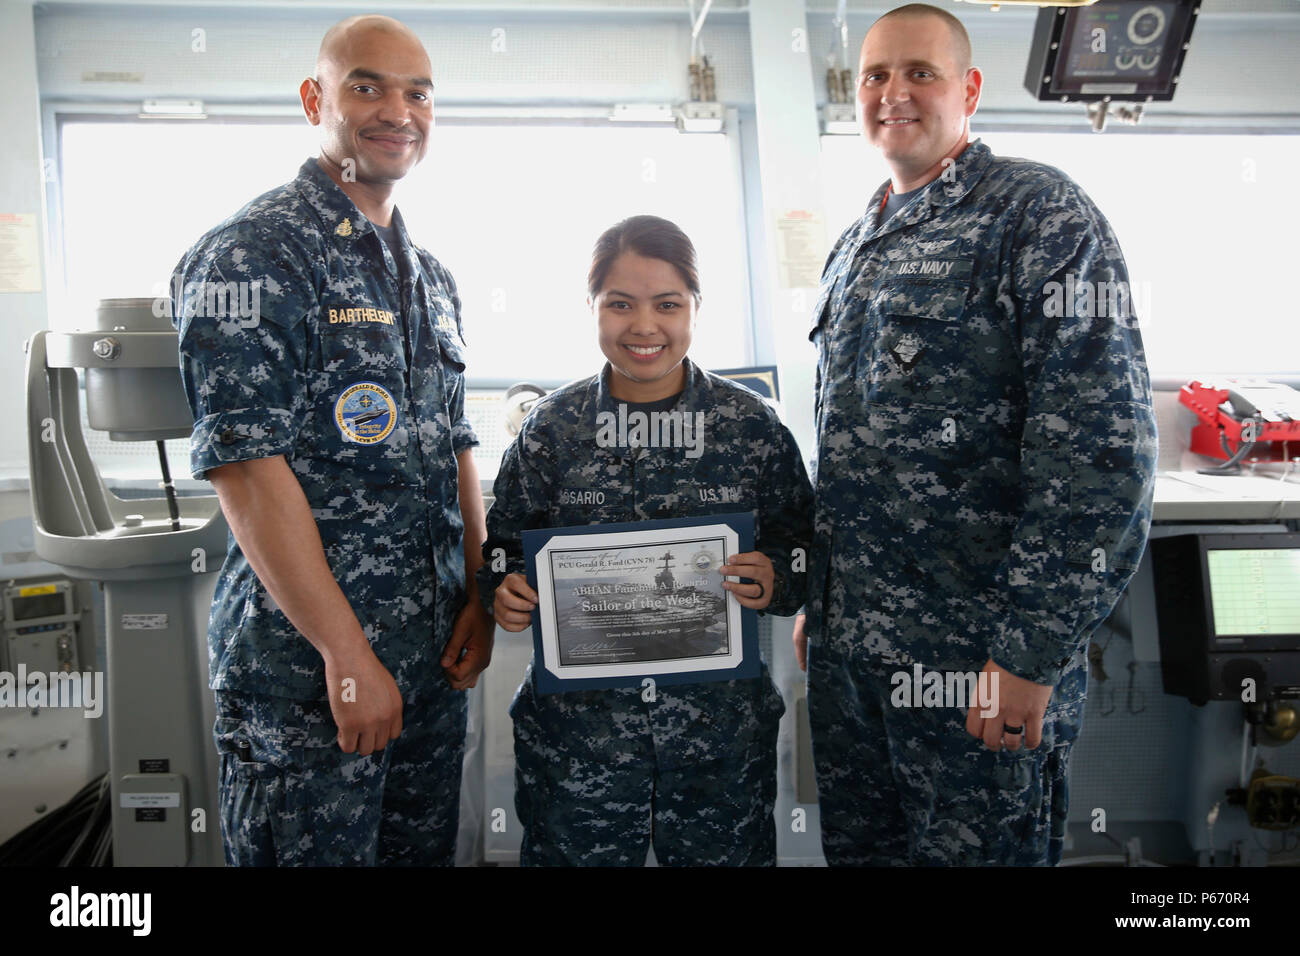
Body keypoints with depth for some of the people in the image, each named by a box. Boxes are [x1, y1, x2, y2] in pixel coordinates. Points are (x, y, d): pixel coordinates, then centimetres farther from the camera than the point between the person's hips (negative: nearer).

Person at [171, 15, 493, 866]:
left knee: (427, 848, 19)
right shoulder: (253, 255, -11)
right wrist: (347, 654, -19)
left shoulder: (432, 278, 13)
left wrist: (480, 596, 4)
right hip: (307, 667, -7)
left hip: (434, 658, 7)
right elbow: (248, 471, -18)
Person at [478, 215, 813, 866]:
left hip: (720, 730, 0)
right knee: (576, 853, 14)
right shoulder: (551, 427, 0)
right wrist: (505, 592, -12)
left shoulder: (751, 423, -2)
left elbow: (804, 551, 4)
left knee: (724, 853, 16)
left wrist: (773, 581, -16)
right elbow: (504, 549, 8)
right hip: (576, 725, 1)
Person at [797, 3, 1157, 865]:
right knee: (857, 848, 19)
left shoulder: (1039, 213, -8)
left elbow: (1105, 447, -16)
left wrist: (1031, 654, -19)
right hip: (845, 654, 7)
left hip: (978, 670, -7)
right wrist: (816, 601, 16)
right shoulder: (854, 248, 14)